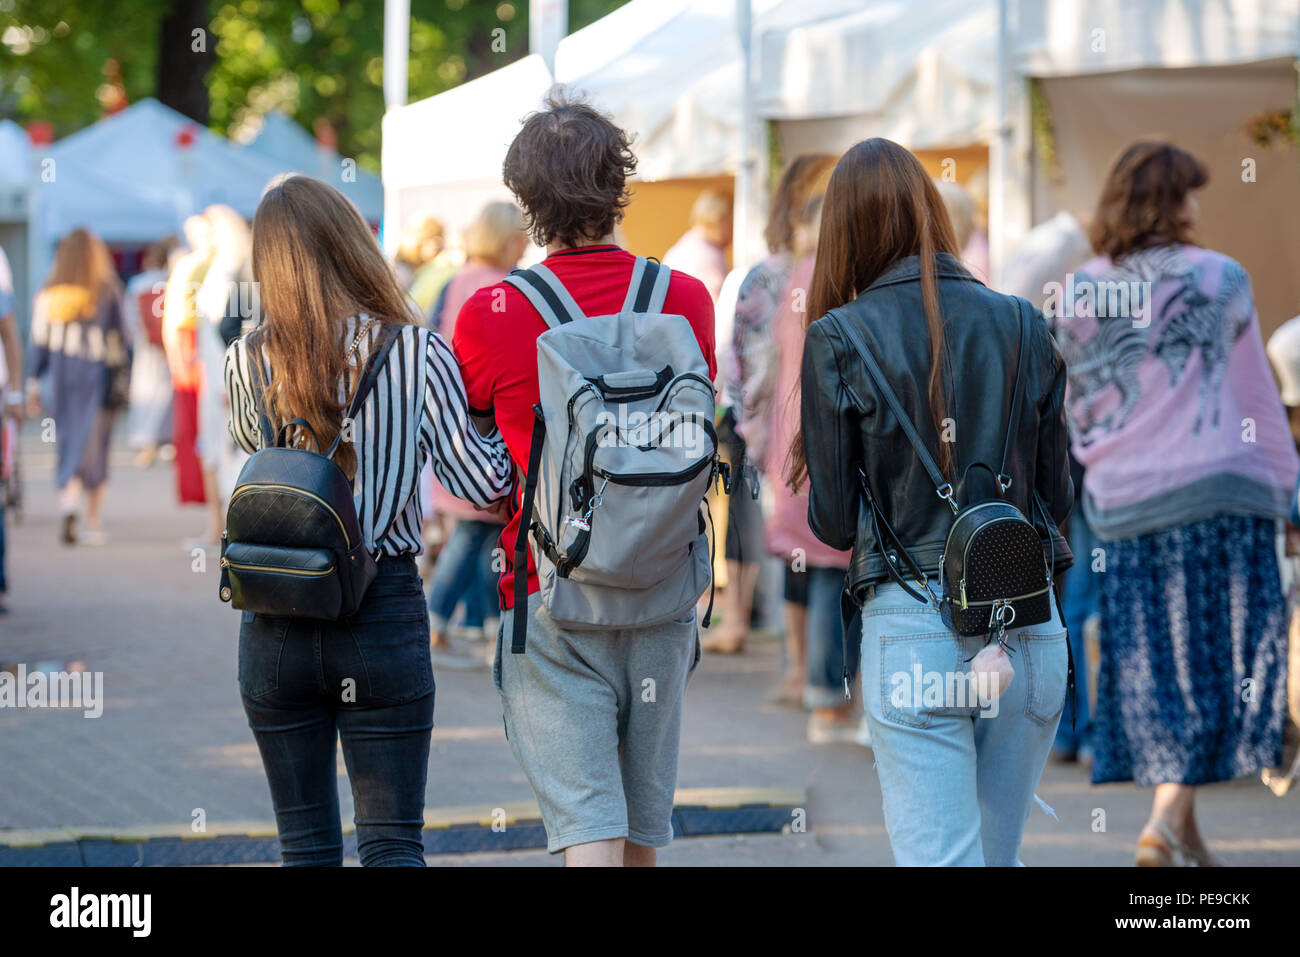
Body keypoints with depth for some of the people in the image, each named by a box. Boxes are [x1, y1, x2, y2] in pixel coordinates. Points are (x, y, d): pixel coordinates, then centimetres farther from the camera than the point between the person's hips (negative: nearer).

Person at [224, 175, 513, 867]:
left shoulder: (245, 362, -3)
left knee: (307, 847, 13)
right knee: (391, 844, 2)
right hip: (384, 611, -2)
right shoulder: (417, 355, -9)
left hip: (274, 627, 2)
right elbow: (485, 484, -9)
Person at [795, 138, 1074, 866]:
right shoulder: (1021, 326, 5)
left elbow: (834, 523, -1)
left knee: (941, 859, -5)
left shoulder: (839, 340, -3)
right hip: (1031, 625, 3)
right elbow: (1057, 497, 9)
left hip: (914, 625, -3)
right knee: (999, 856, 15)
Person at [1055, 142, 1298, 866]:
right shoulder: (1219, 280, -4)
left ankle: (1181, 825, 14)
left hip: (1122, 501, 4)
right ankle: (1168, 820, -11)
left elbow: (1074, 406, 9)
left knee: (1150, 658, 11)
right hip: (1215, 489, -4)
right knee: (1216, 656, 0)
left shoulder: (1079, 293, 4)